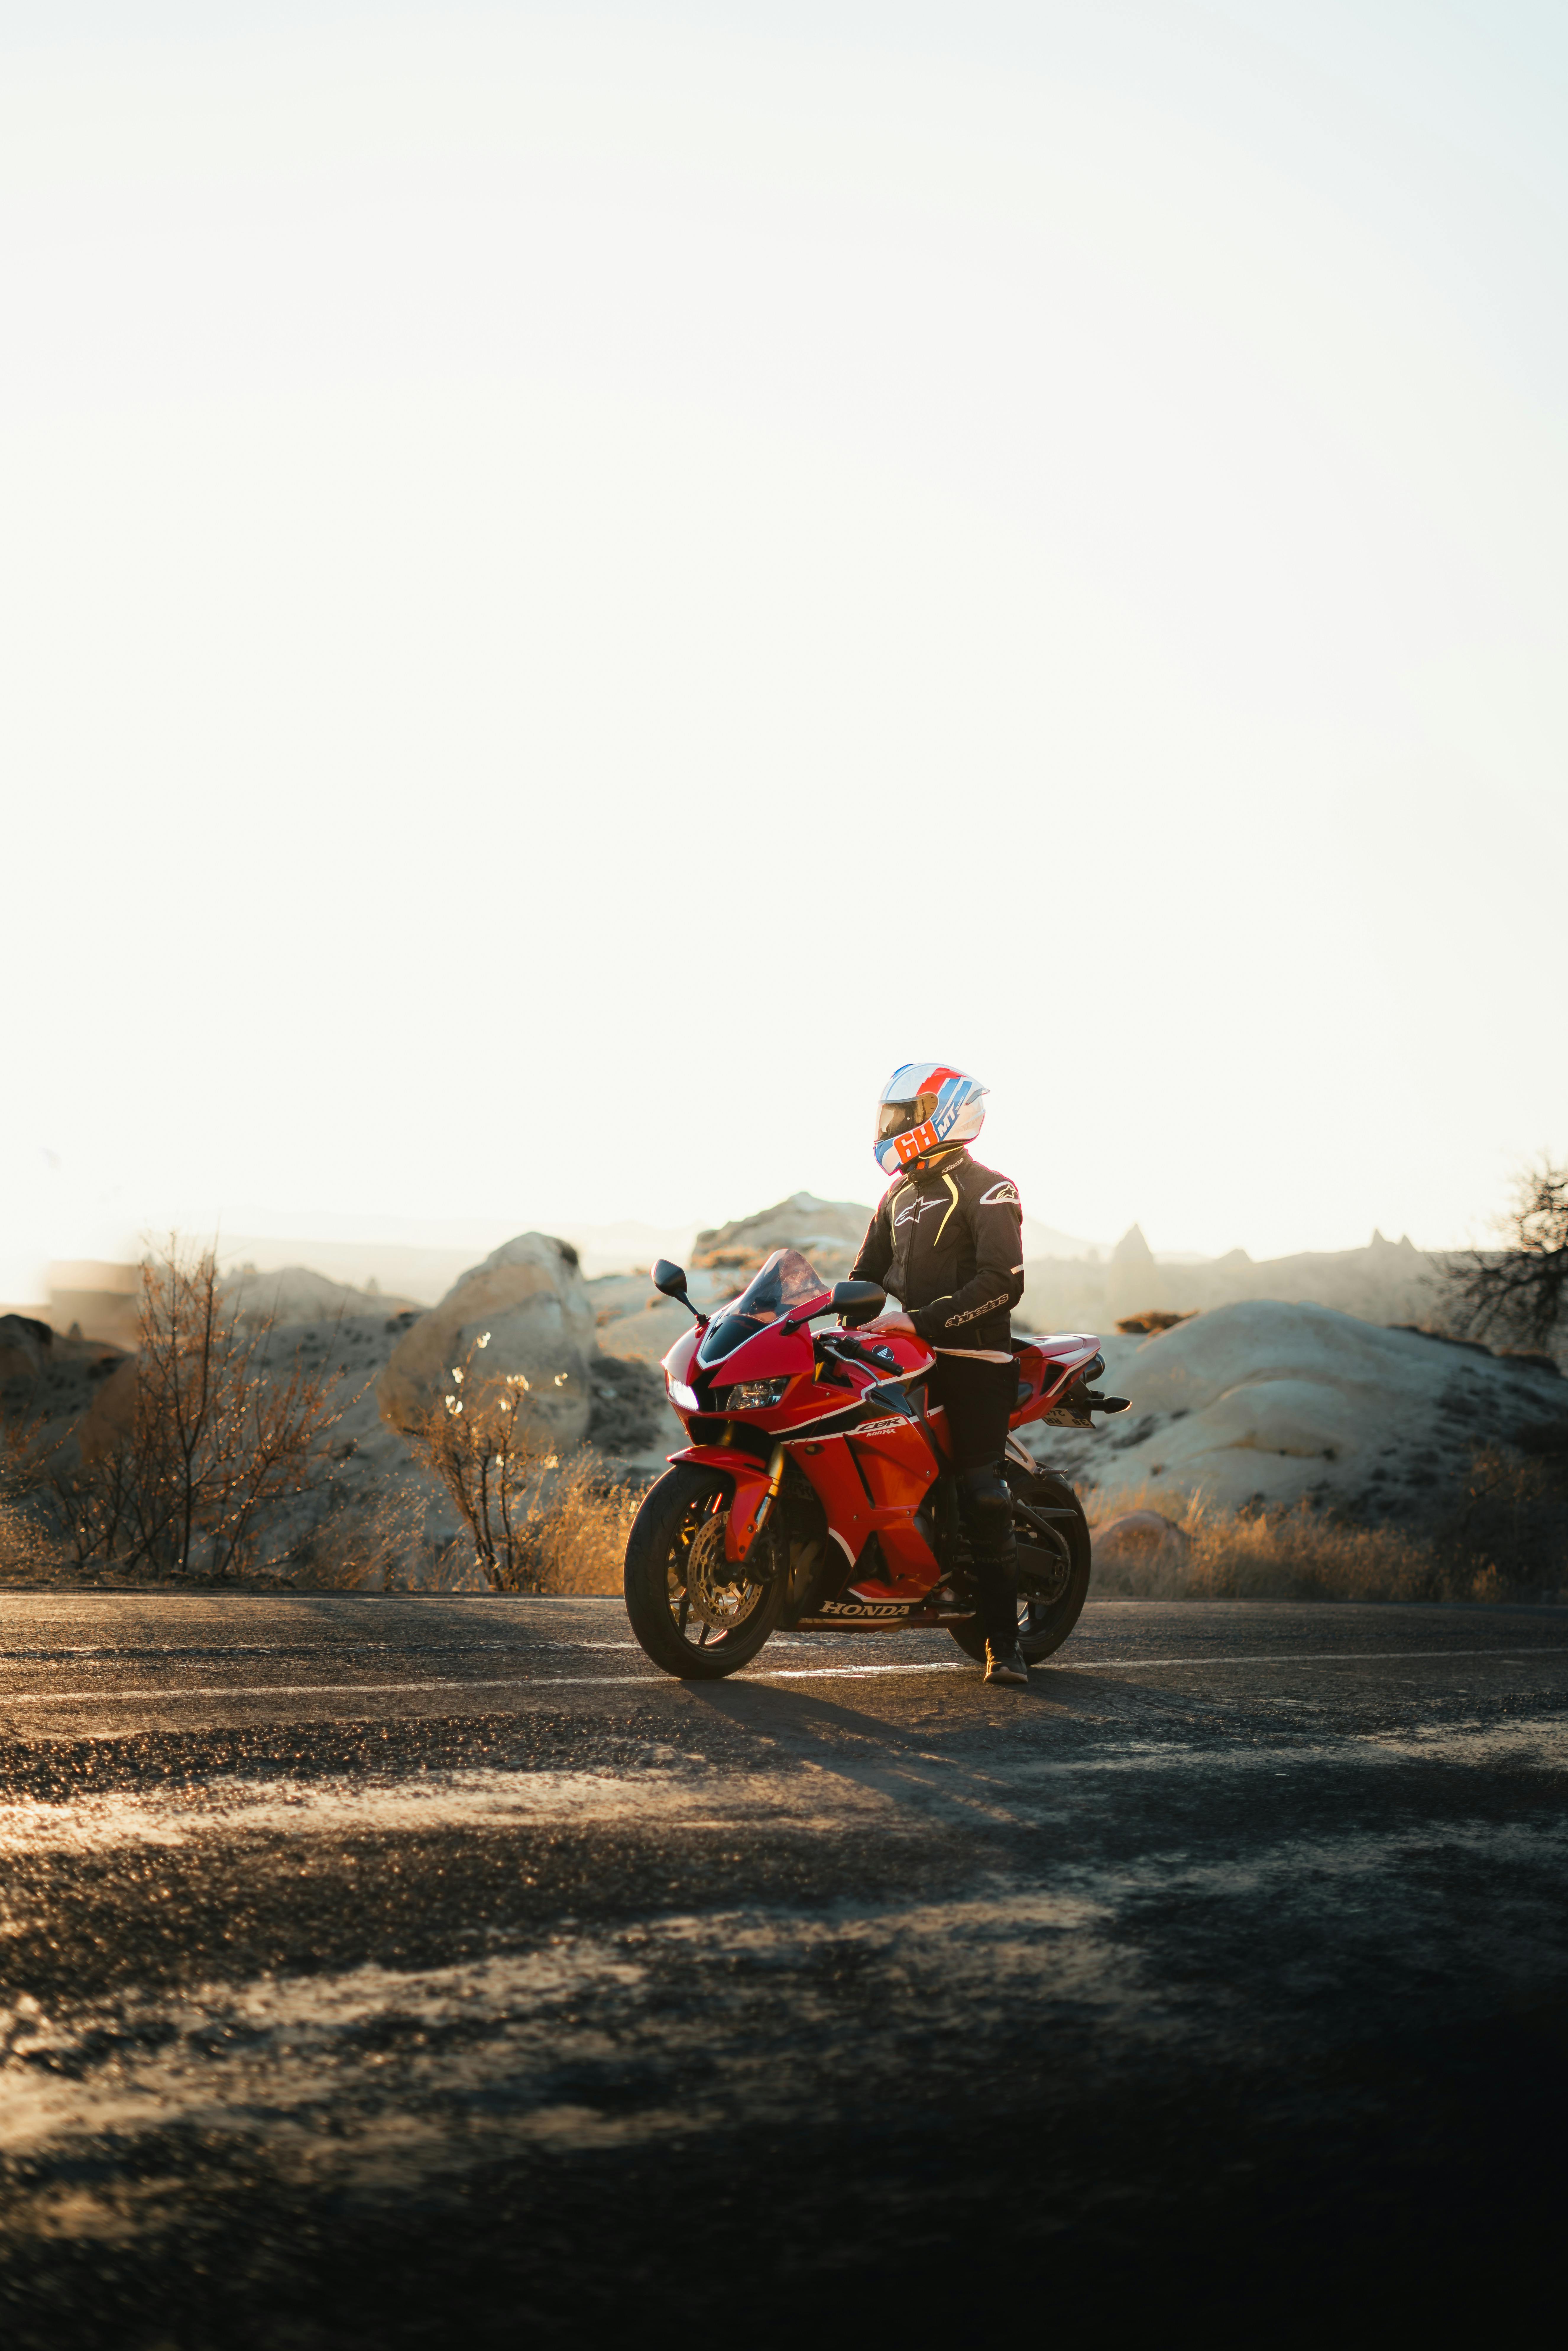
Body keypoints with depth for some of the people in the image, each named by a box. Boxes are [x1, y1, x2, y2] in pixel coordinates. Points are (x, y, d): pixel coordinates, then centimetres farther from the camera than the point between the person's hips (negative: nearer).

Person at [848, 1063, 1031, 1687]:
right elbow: (869, 1274, 25)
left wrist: (919, 1321, -24)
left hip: (972, 1360, -7)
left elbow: (1003, 1284, -18)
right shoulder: (897, 1196, 20)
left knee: (983, 1504, -12)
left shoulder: (987, 1190, -5)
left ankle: (1003, 1642, -7)